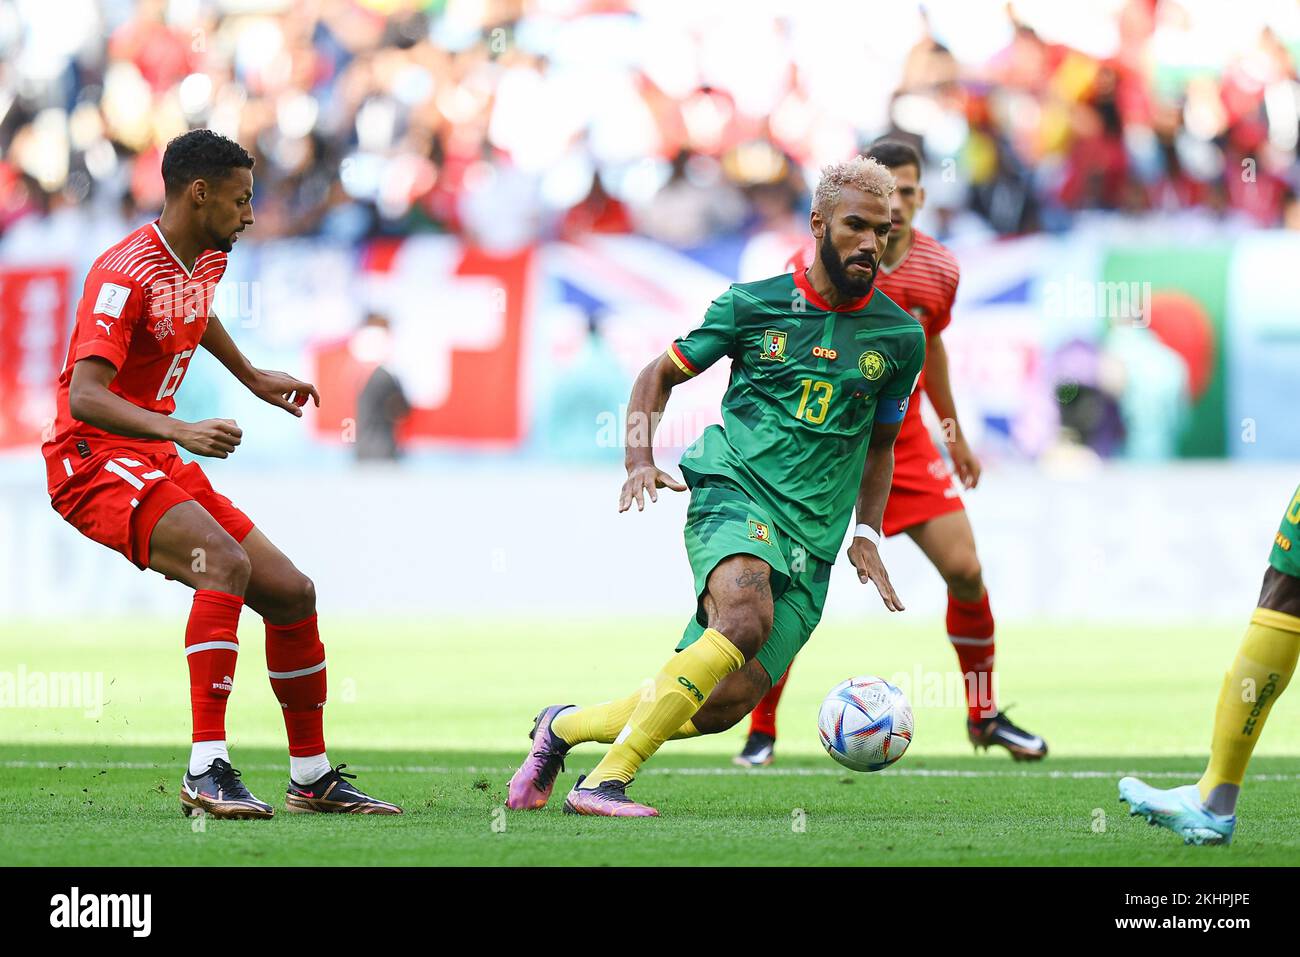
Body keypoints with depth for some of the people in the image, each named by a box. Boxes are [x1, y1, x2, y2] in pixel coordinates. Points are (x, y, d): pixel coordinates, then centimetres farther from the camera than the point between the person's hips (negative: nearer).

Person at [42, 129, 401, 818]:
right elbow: (84, 397, -31)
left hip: (158, 463, 9)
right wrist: (178, 430, -42)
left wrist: (252, 377, 41)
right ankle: (206, 772, -33)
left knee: (290, 592, 4)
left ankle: (312, 778, 18)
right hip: (93, 460, -9)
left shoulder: (207, 261, 10)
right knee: (226, 563, -31)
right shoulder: (126, 275, -19)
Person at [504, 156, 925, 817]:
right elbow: (661, 374, 16)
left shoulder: (899, 337, 10)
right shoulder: (752, 304, 3)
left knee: (718, 708, -9)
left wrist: (867, 532, 11)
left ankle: (563, 727, 18)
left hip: (812, 544, 4)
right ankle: (605, 781, -32)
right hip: (733, 492, -4)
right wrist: (639, 458, -1)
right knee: (745, 619, -36)